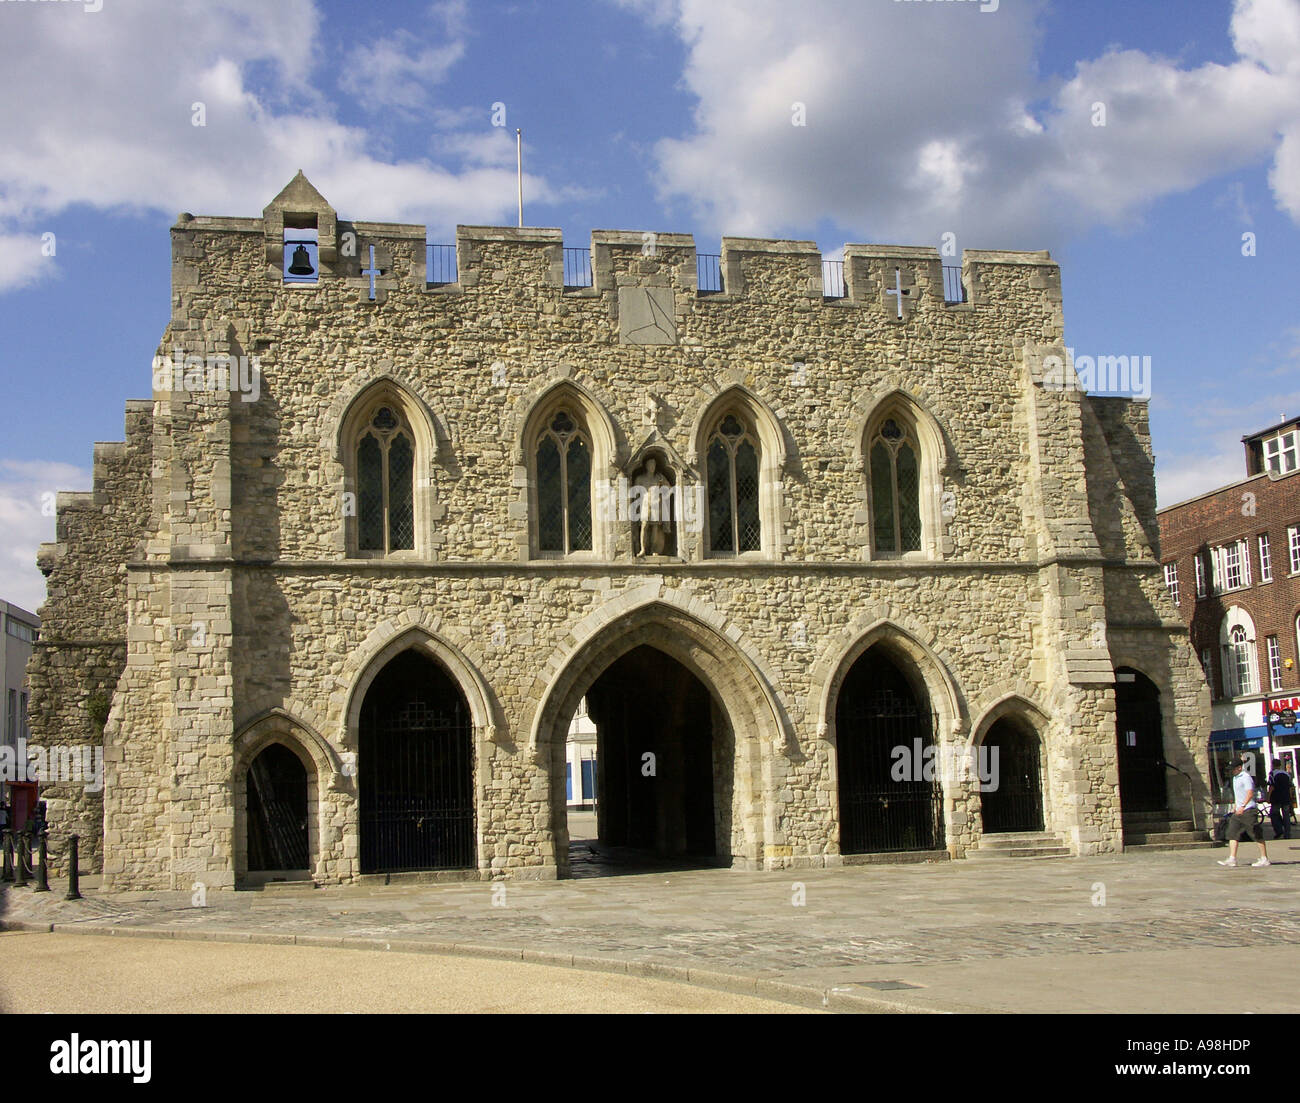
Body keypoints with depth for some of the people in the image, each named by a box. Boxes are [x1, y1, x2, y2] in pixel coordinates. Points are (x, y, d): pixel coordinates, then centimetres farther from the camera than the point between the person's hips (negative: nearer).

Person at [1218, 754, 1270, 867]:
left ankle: (1265, 859, 8)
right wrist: (1235, 806, 28)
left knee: (1257, 835, -1)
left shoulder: (1246, 777, -13)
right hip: (1239, 811, 9)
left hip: (1248, 810, -9)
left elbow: (1250, 793, -23)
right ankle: (1232, 859, -6)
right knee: (1232, 833, -1)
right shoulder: (1235, 778, 15)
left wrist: (1243, 806, -30)